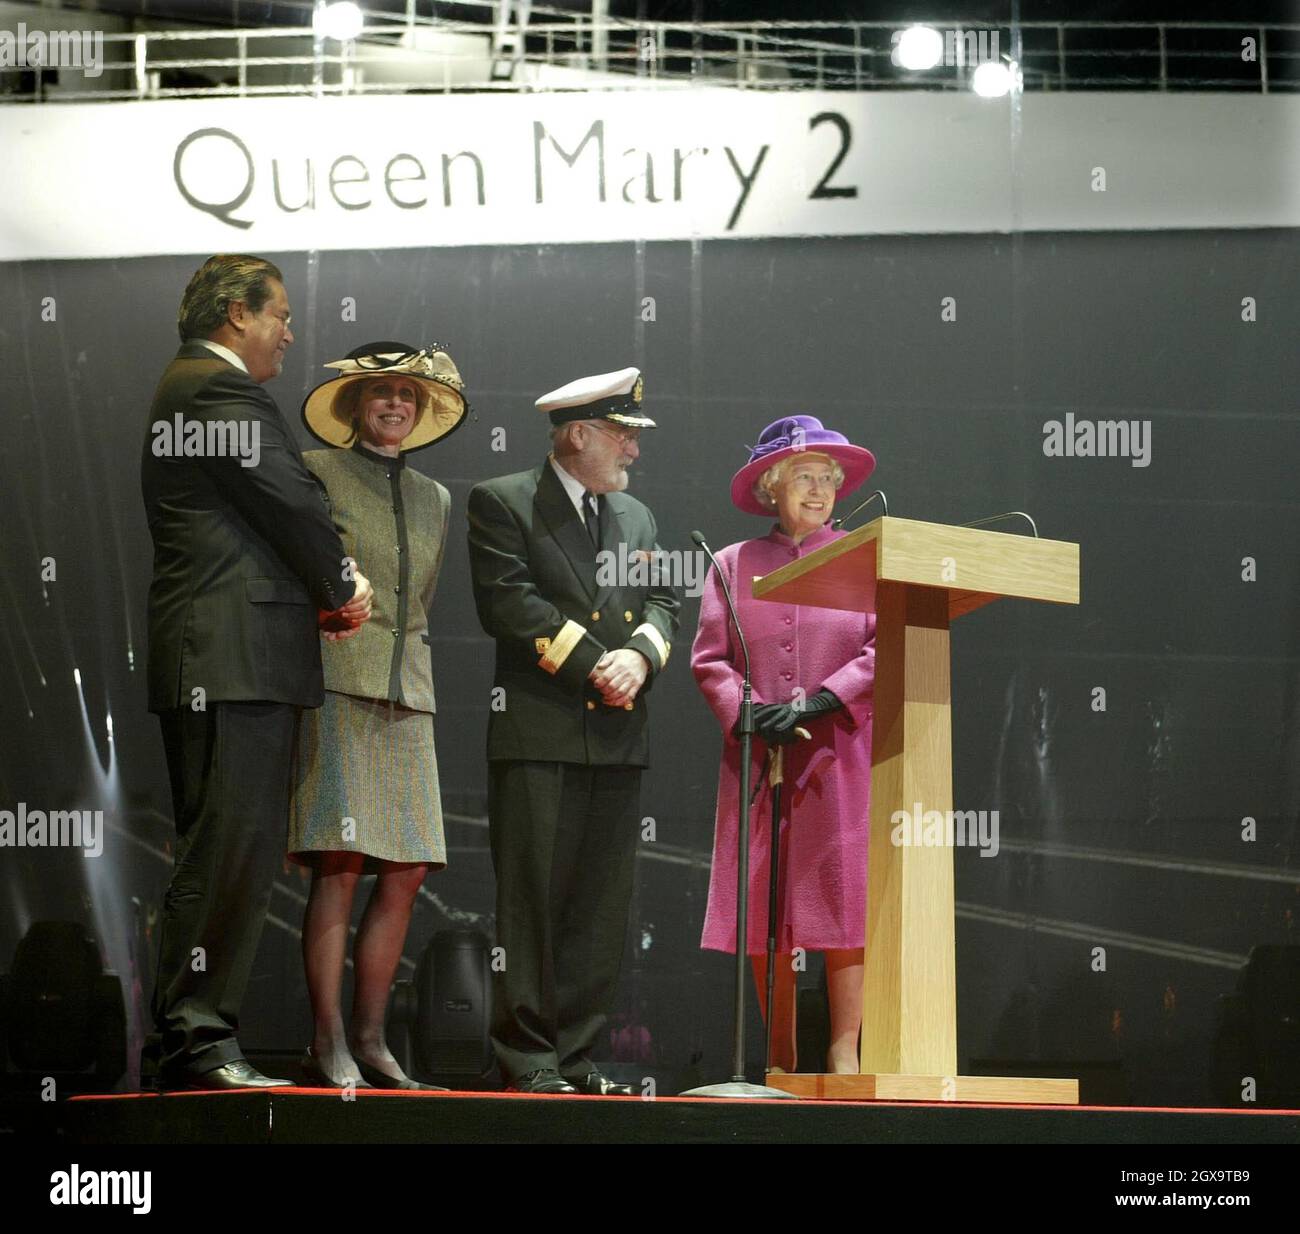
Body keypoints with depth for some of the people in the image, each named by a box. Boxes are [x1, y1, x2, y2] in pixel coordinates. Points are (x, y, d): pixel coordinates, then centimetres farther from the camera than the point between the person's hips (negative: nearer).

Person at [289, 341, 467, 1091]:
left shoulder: (435, 499, 20)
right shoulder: (316, 473, 3)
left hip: (408, 694, 6)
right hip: (337, 687, -6)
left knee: (406, 874, -1)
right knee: (341, 863, -14)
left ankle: (370, 1041, 4)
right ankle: (328, 1046, -14)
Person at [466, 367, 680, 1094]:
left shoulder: (637, 516, 20)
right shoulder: (502, 504, 1)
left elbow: (664, 603, 15)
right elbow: (509, 602, -10)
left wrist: (641, 655, -7)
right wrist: (593, 665, -12)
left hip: (619, 739, 6)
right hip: (539, 736, -6)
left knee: (603, 906, 5)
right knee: (533, 900, -6)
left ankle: (576, 1057, 9)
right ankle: (528, 1061, -3)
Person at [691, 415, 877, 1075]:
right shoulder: (733, 564, 12)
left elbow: (888, 648, -2)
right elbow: (710, 658, 6)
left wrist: (818, 702, -13)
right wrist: (750, 714, -12)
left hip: (839, 755, -1)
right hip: (758, 759, 1)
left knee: (844, 894, -8)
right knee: (765, 909, 0)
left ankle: (845, 1051, -7)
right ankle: (780, 1062, 6)